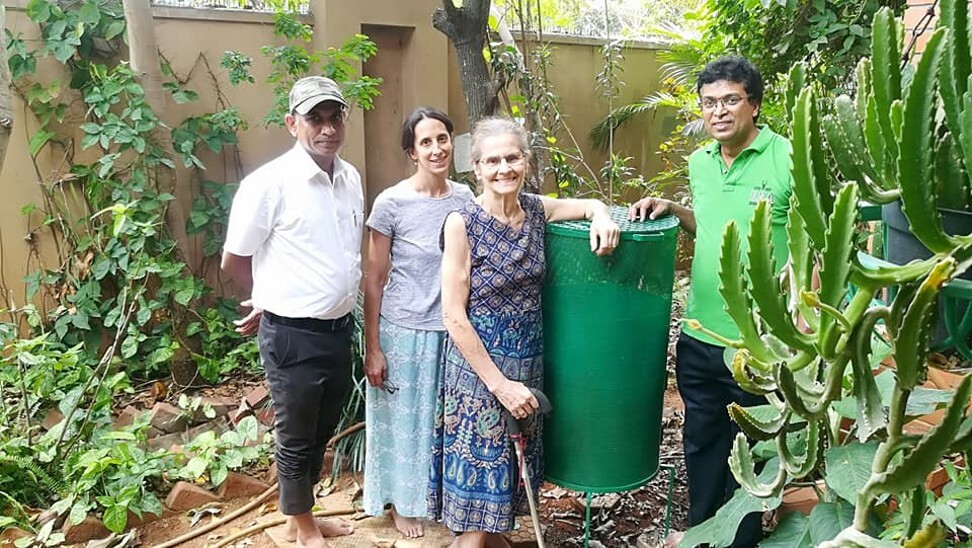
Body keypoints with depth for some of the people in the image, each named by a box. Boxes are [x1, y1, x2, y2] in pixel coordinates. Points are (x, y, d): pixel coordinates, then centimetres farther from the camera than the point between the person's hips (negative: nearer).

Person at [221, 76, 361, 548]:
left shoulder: (351, 178, 4)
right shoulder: (270, 183, -16)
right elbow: (233, 260, -7)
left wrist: (343, 303, 15)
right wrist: (277, 300, 7)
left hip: (338, 328, 7)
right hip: (292, 334, -7)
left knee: (321, 432, 21)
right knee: (296, 437, 11)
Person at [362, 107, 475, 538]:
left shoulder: (464, 197, -1)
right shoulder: (391, 203, -12)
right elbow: (374, 281, -8)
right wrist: (373, 348, -8)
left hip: (453, 329, 4)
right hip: (405, 331, -3)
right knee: (404, 419, 13)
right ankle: (403, 502, 36)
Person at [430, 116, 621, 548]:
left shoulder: (536, 209, 1)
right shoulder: (462, 223, -15)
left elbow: (589, 205, 18)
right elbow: (453, 316, -16)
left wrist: (601, 216, -7)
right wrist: (498, 382, -17)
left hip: (529, 366, 5)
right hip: (478, 370, -5)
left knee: (503, 485, 21)